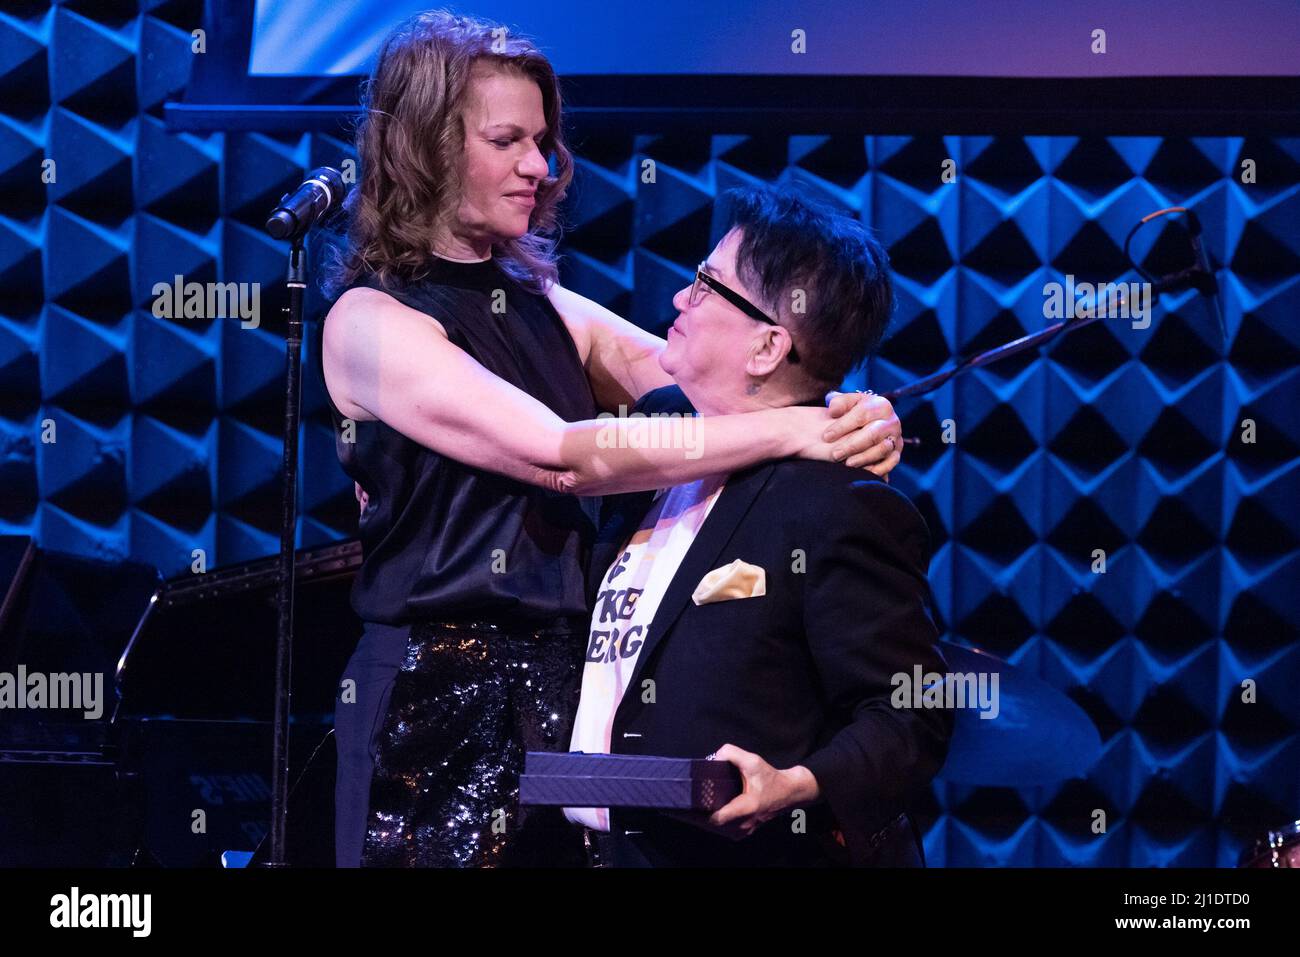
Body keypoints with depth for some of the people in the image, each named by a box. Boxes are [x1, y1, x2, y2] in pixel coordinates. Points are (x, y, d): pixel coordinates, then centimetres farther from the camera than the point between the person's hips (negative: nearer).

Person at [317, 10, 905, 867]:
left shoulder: (547, 310, 12)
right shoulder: (370, 322, -9)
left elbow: (705, 385, 1)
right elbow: (565, 457, -20)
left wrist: (852, 418, -20)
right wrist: (788, 431, -23)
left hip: (571, 685, 6)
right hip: (439, 700, -6)